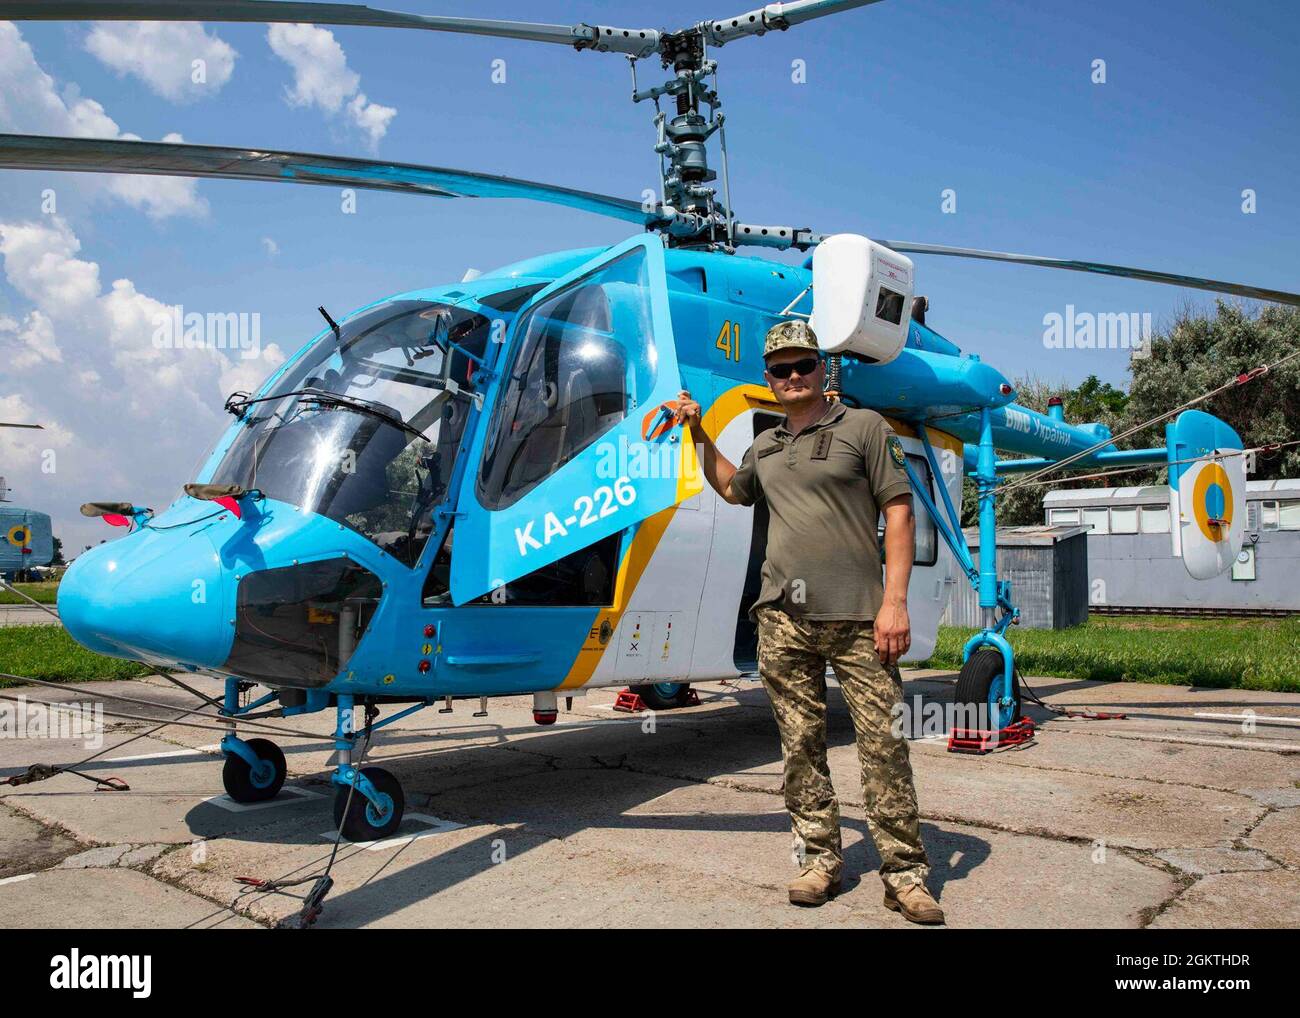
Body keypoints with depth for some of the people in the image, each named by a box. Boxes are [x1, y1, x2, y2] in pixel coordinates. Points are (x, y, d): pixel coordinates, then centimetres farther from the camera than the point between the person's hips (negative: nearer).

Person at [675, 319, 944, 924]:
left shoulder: (864, 427, 3)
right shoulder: (766, 447, 19)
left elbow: (899, 513, -2)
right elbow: (732, 489, 40)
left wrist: (894, 600, -12)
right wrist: (698, 433, 28)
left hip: (856, 614, -4)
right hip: (783, 616, 5)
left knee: (883, 743, -4)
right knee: (801, 744, 7)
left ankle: (904, 873, 5)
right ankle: (819, 858, 19)